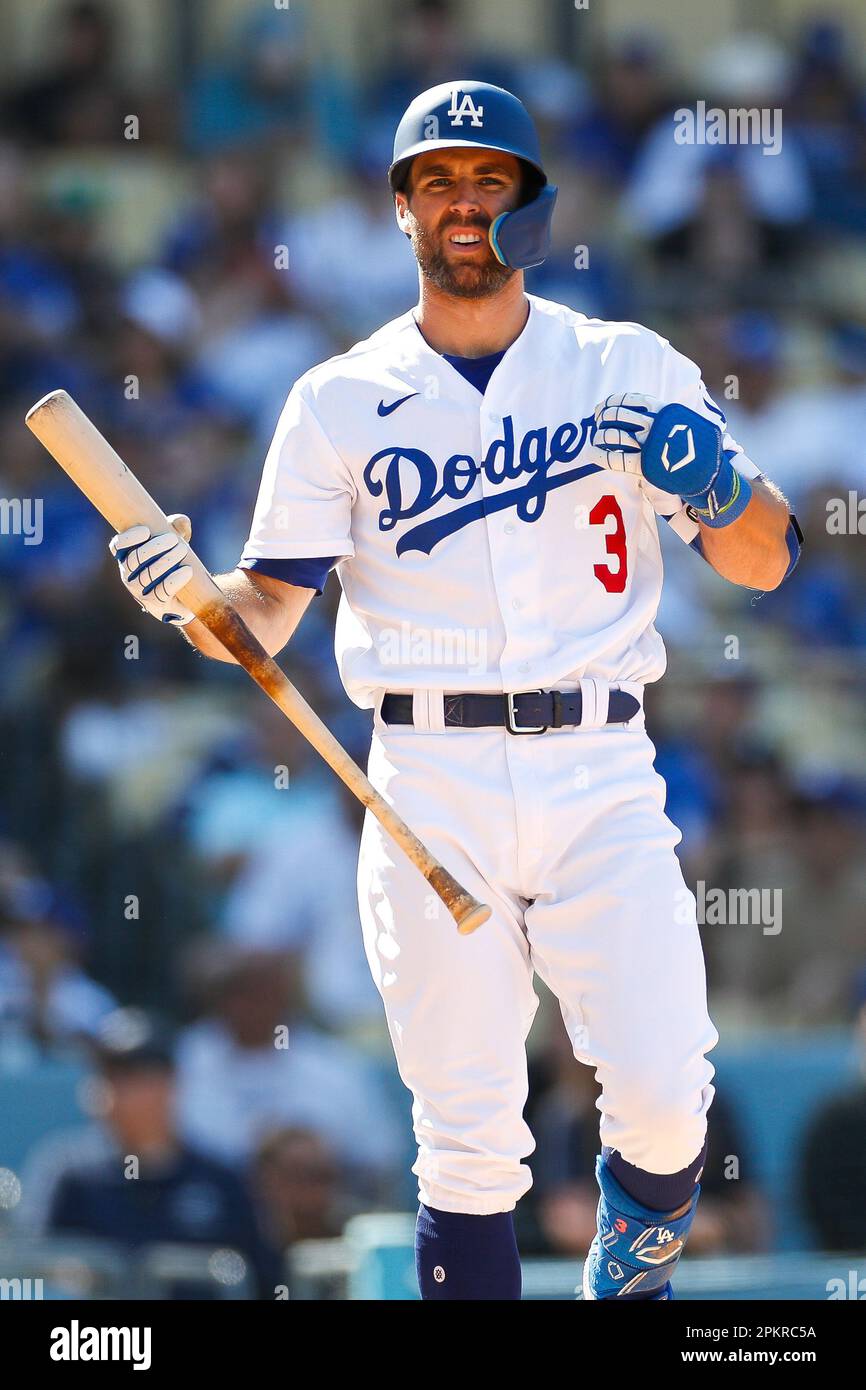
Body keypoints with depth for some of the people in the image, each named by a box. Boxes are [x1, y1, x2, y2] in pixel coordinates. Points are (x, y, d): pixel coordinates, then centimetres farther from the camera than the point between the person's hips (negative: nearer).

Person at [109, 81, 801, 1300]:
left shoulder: (628, 371, 8)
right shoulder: (340, 402, 9)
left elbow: (764, 561, 5)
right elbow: (267, 613, 4)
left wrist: (703, 471, -16)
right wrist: (186, 593, -18)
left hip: (599, 782, 0)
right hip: (431, 787, 0)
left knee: (665, 1099, -11)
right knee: (469, 1142, -4)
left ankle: (631, 1275, 20)